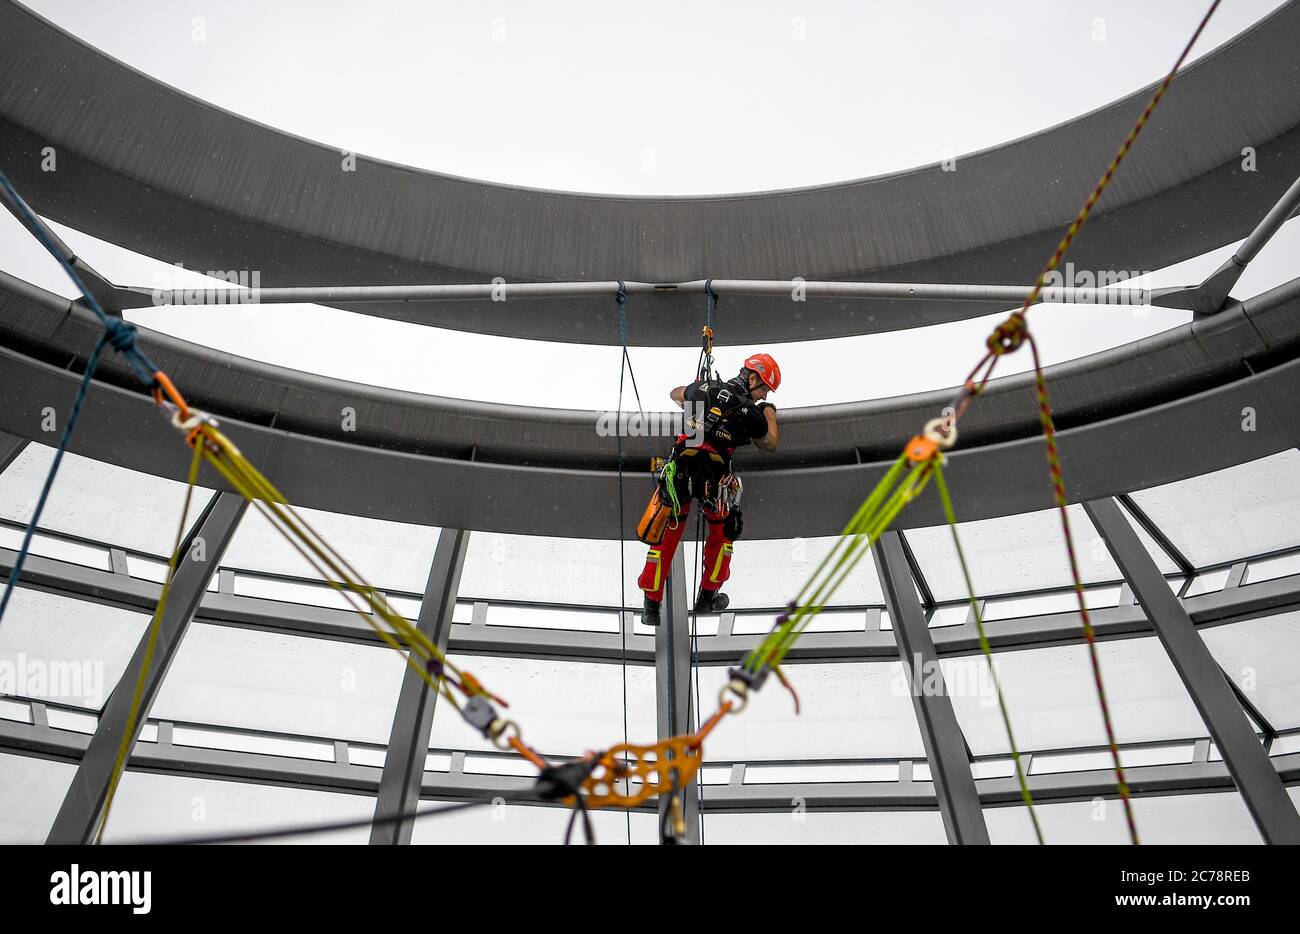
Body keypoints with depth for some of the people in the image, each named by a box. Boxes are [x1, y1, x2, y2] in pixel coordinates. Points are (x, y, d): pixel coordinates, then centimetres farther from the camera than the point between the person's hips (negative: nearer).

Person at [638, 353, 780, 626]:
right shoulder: (750, 412, -3)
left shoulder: (703, 387, 8)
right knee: (721, 533, 24)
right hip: (714, 480, -3)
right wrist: (770, 412, 29)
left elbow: (676, 394, 31)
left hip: (679, 471, 3)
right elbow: (769, 445, 15)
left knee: (666, 537, 10)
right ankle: (707, 597, 31)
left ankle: (651, 605, 12)